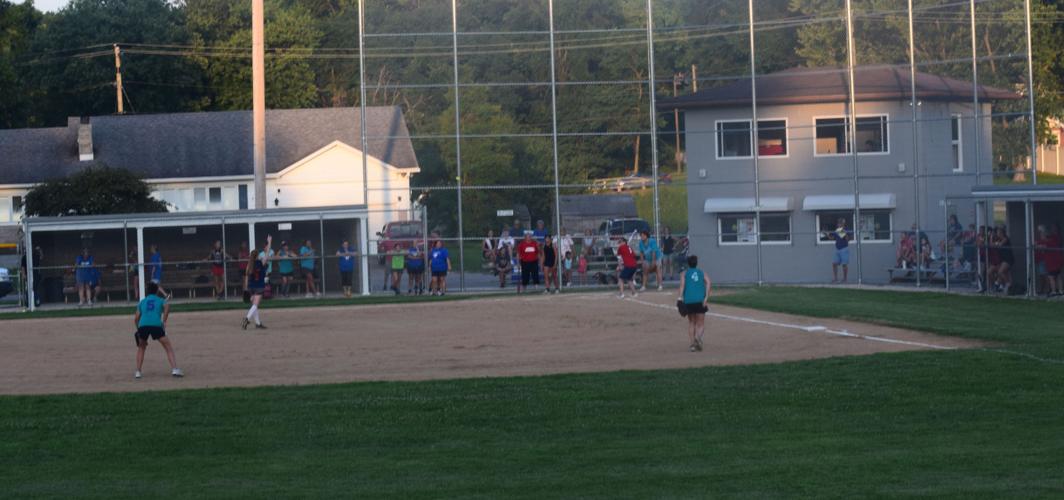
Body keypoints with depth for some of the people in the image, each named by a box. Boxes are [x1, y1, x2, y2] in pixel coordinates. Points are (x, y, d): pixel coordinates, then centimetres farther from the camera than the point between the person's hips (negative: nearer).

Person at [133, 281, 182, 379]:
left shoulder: (142, 301, 28)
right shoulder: (160, 300, 21)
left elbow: (136, 318, 20)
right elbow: (166, 306, -3)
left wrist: (138, 331, 28)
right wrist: (164, 321, -1)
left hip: (142, 325, 2)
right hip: (156, 325, -2)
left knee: (141, 348, 27)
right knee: (169, 348, 6)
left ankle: (138, 372, 19)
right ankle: (174, 369, -12)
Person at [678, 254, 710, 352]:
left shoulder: (684, 273, 14)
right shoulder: (702, 273, 16)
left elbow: (682, 284, -4)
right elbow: (708, 282, -1)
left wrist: (680, 298, -12)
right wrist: (706, 298, -7)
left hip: (688, 301, 0)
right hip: (700, 301, 0)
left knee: (691, 322, 18)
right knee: (700, 324, 4)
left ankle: (692, 343, 9)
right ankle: (698, 337, -27)